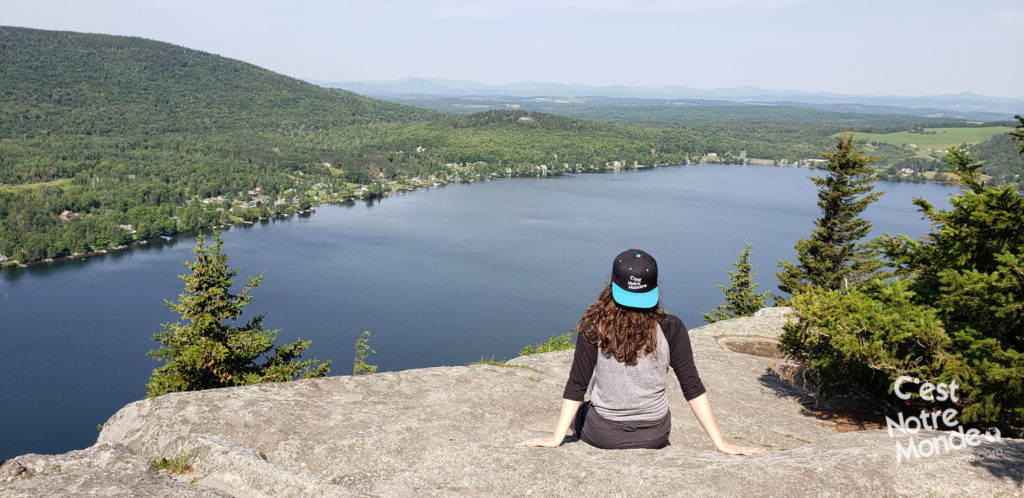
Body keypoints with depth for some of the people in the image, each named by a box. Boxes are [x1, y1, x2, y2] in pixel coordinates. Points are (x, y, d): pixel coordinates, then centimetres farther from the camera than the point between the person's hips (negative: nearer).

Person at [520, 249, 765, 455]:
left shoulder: (595, 327, -18)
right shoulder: (671, 328, -16)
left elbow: (576, 386, -15)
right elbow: (692, 387, -13)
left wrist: (556, 438, -5)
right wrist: (721, 443, -5)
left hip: (603, 435, -2)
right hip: (654, 436, 3)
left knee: (580, 413, 32)